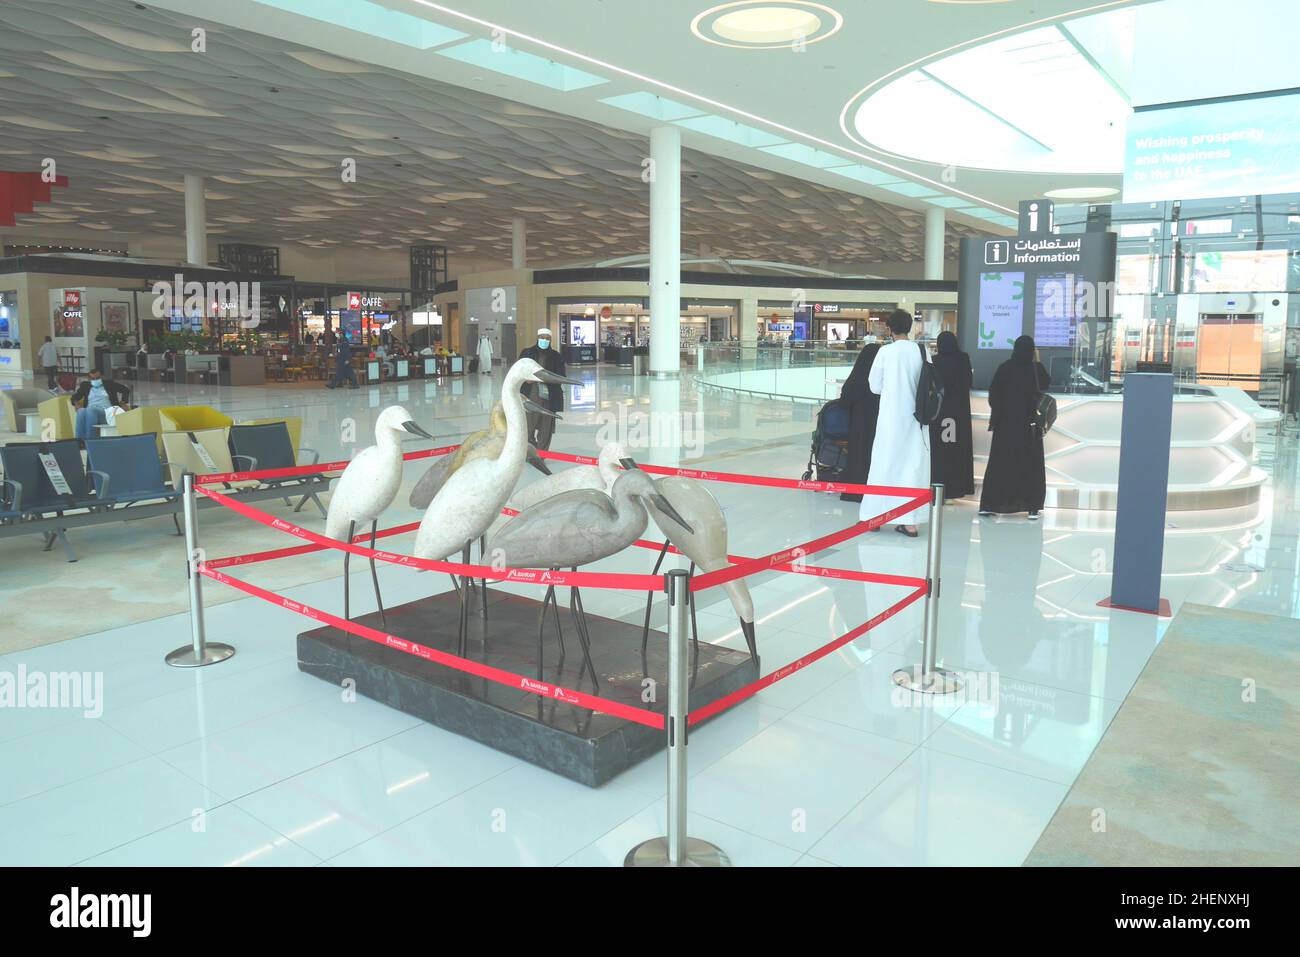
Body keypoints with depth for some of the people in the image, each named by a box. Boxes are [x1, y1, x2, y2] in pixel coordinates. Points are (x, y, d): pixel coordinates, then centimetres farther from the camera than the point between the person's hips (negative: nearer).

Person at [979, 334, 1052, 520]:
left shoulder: (1005, 367, -5)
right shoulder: (1035, 369, -7)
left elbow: (993, 393, -3)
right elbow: (1047, 383, 13)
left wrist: (996, 414, 7)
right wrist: (1037, 362, 14)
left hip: (1005, 421, 1)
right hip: (1028, 423, -1)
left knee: (1000, 461, 7)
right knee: (1030, 464, 6)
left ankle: (989, 504, 7)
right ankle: (1032, 507, 3)